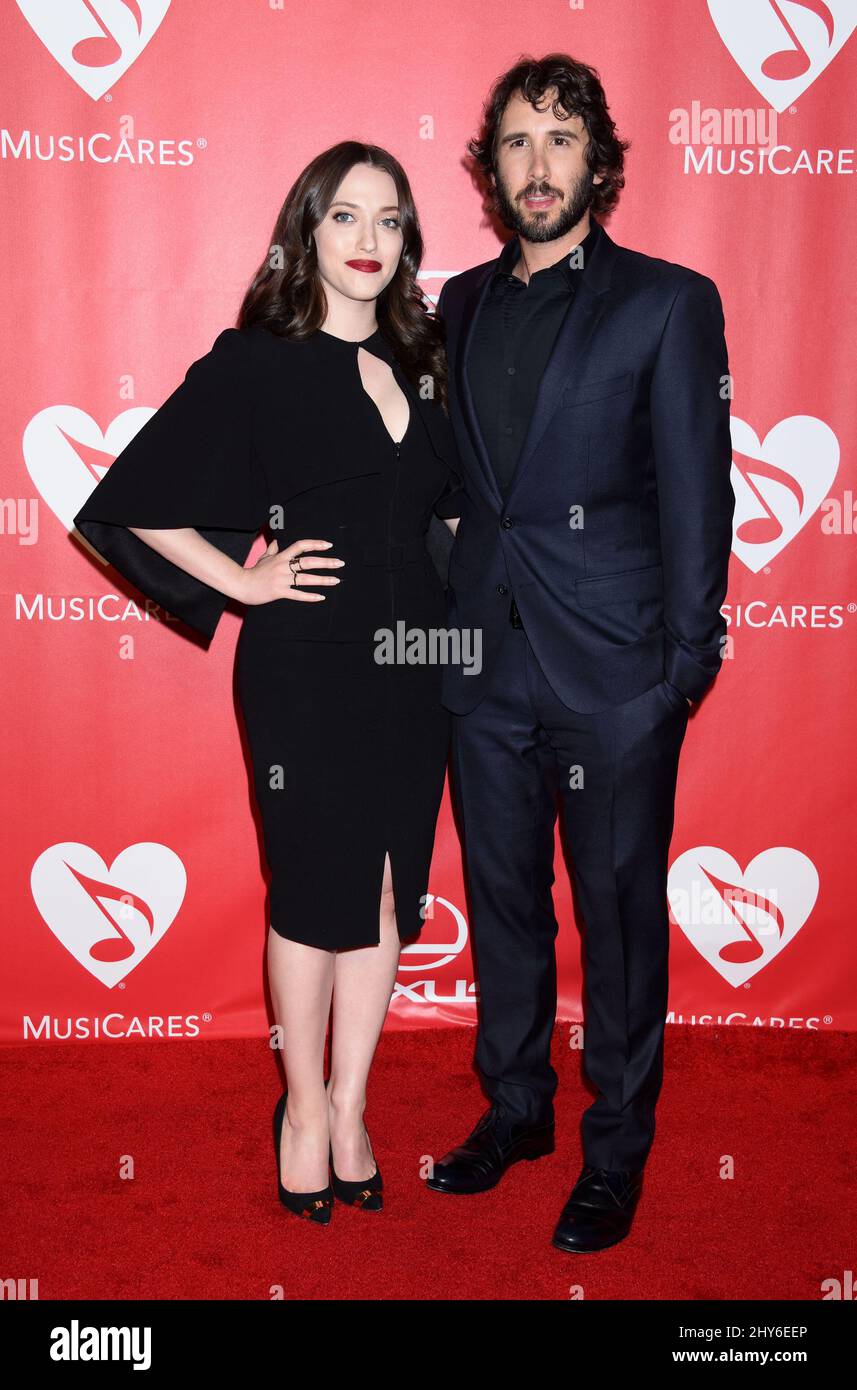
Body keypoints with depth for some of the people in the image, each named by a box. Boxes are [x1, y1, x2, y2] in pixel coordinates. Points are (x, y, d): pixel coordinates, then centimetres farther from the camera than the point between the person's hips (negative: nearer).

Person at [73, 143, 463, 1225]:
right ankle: (305, 1112, 27)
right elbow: (133, 503, -6)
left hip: (412, 667, 5)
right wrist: (246, 582, -7)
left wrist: (453, 612, 7)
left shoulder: (419, 365, 10)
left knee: (387, 894, 11)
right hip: (308, 670, -5)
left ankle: (349, 1110, 27)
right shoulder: (255, 364, -6)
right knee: (315, 895, 6)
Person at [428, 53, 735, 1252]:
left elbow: (696, 495, -5)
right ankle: (516, 1108, 35)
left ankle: (618, 1150, 24)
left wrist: (688, 661, -8)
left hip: (612, 672, -4)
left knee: (620, 913, 7)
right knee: (503, 902, 16)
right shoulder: (463, 304, 11)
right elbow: (452, 478, 14)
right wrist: (441, 621, 7)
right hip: (486, 663, 5)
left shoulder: (668, 302, -3)